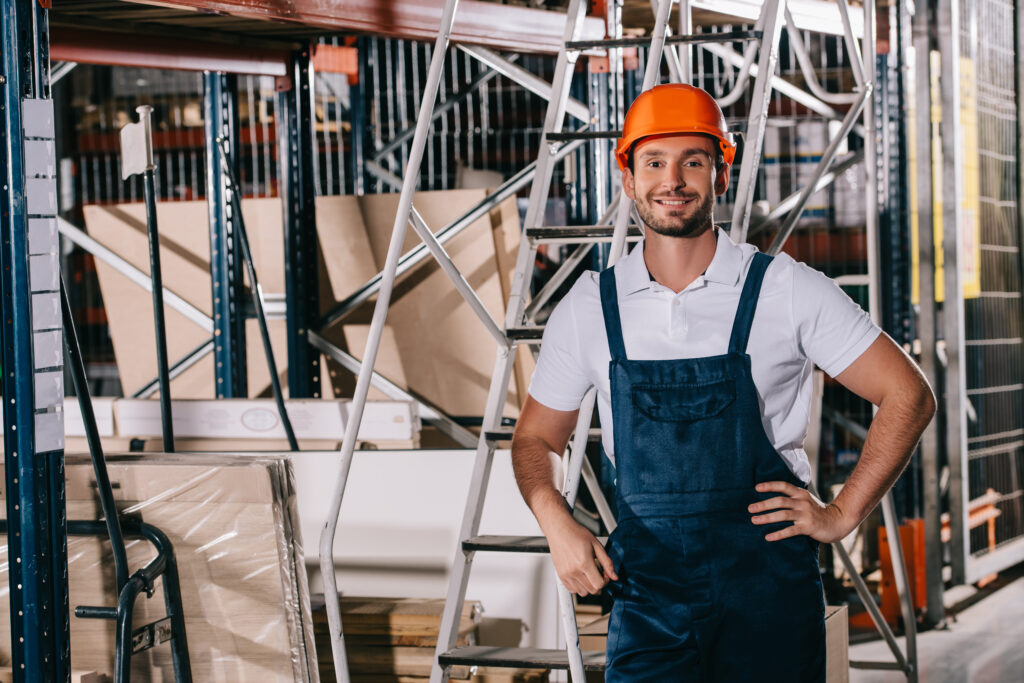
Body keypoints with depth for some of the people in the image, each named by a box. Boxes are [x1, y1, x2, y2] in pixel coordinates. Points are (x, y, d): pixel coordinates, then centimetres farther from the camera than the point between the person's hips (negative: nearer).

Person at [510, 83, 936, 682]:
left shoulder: (788, 290, -2)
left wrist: (841, 515, -1)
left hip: (767, 586, -1)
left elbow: (908, 395, 3)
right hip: (647, 586, 1)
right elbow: (536, 438, 15)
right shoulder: (590, 307, 5)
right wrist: (558, 525, -3)